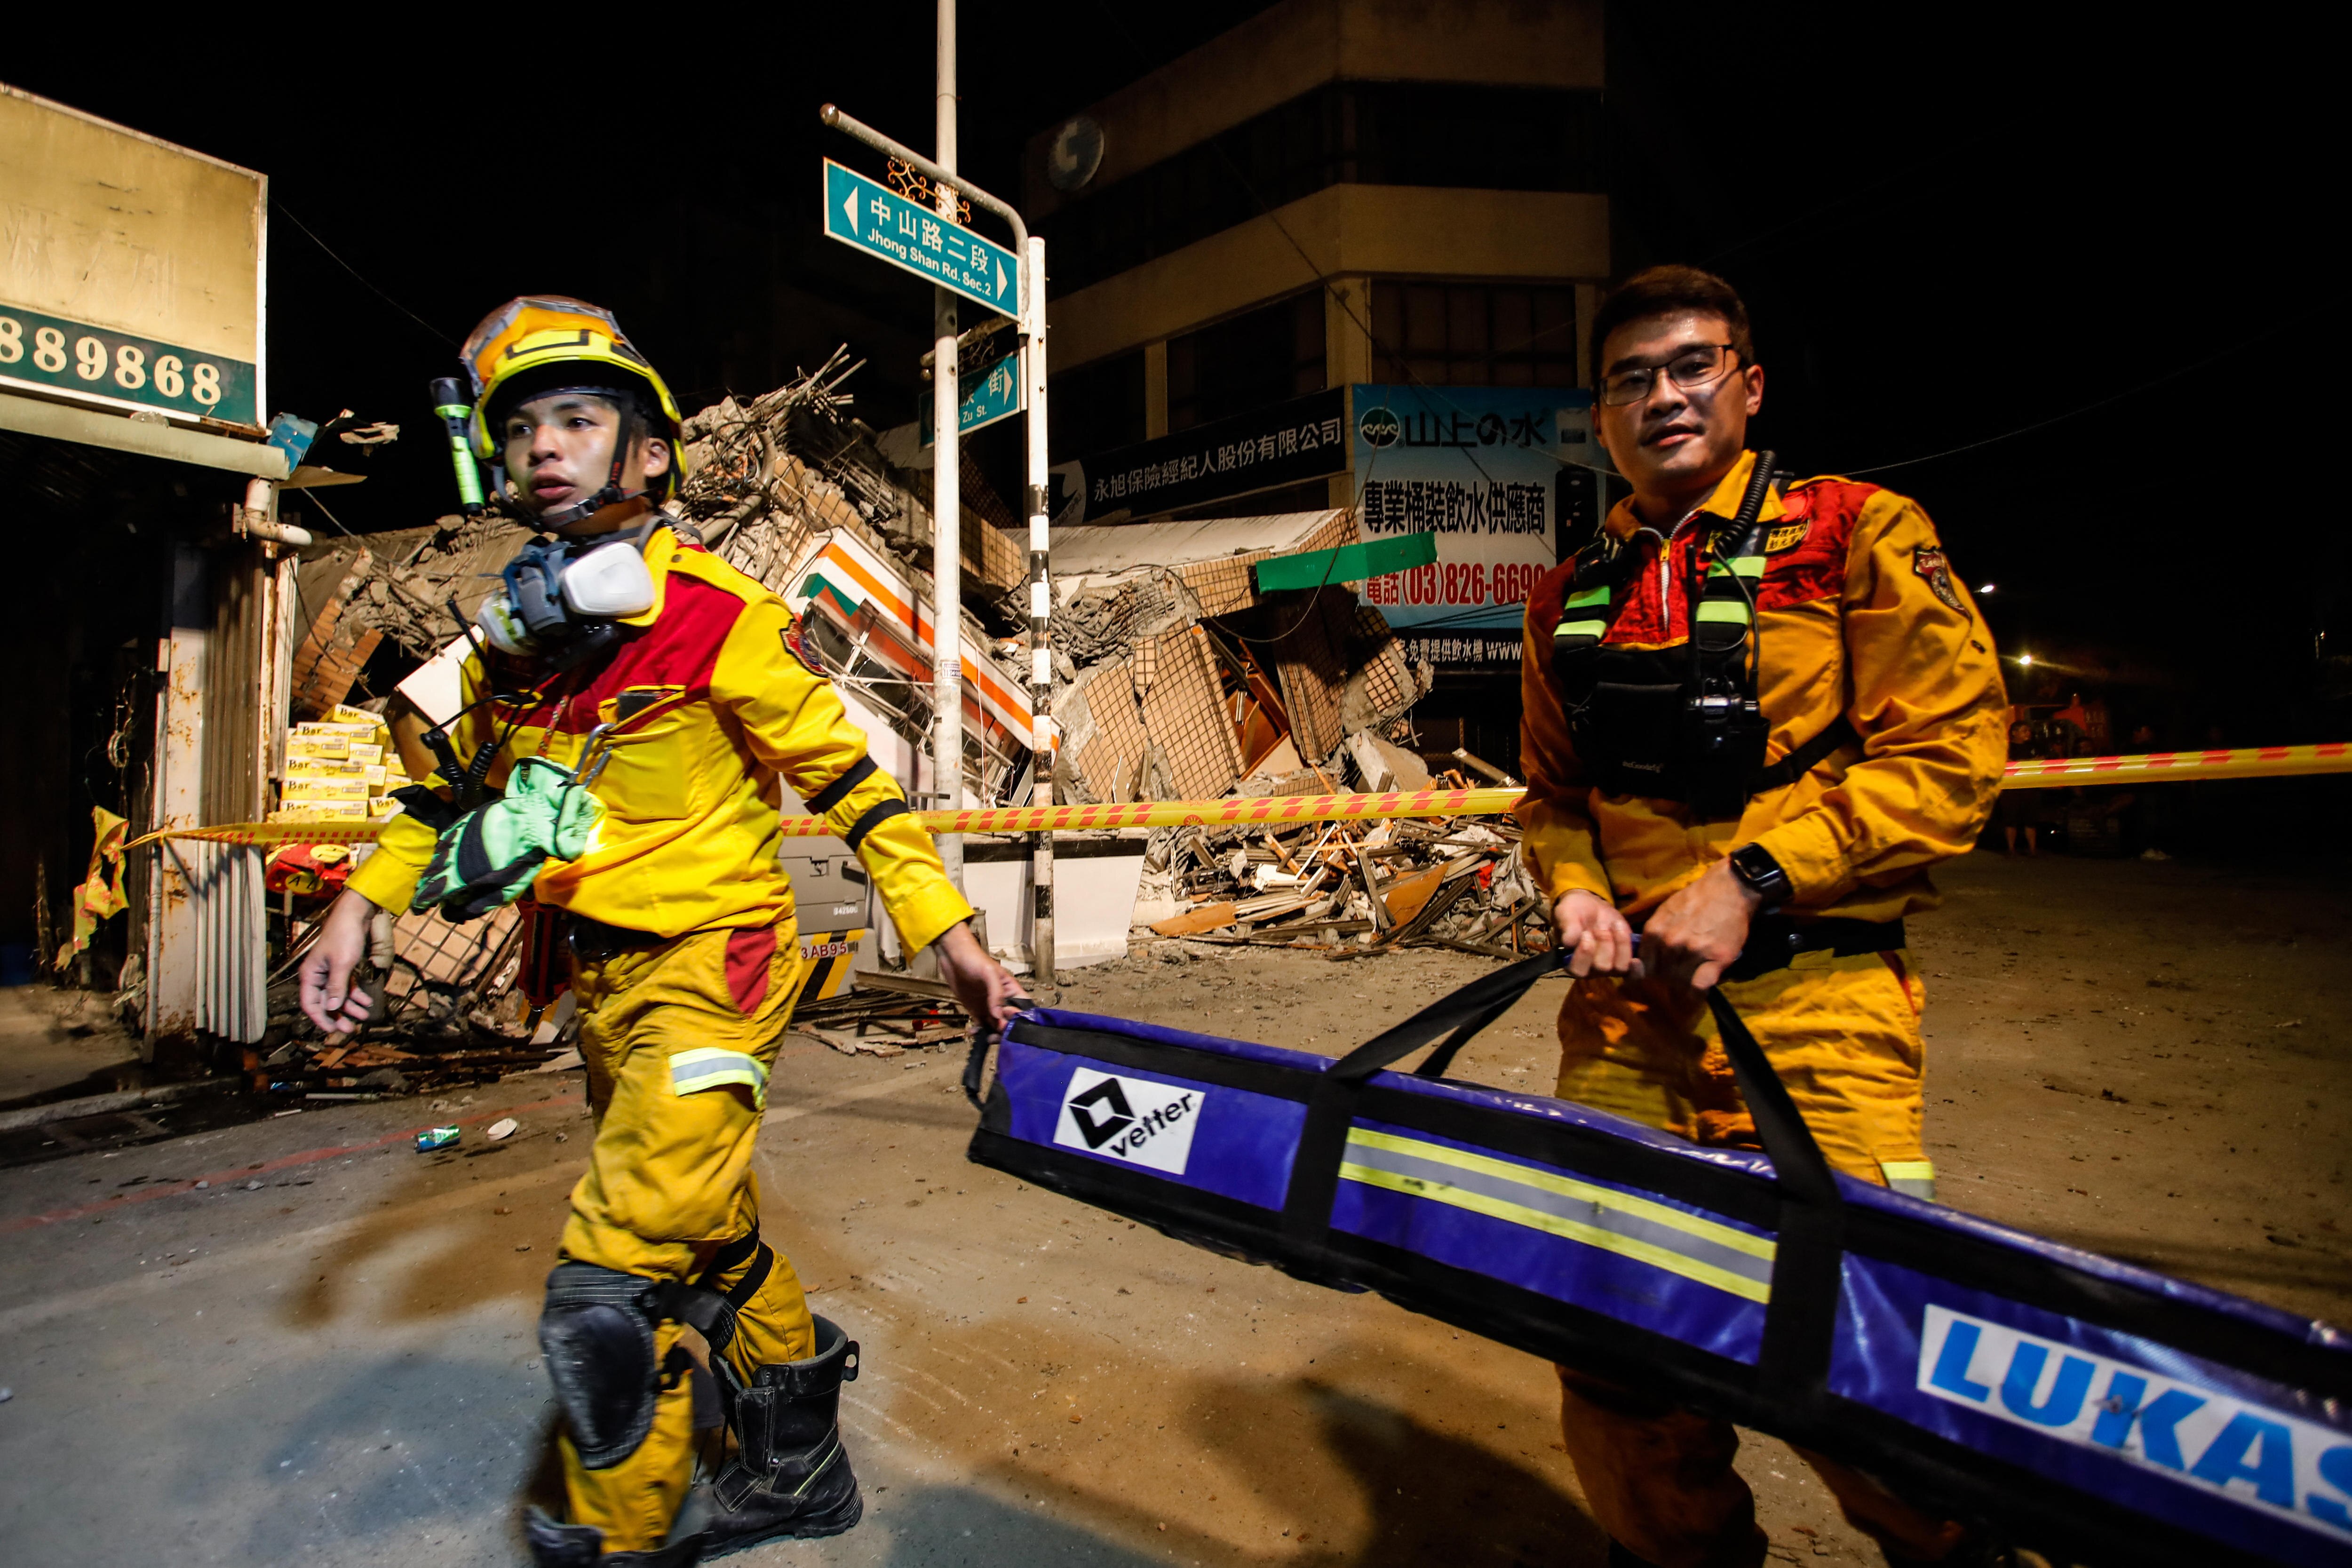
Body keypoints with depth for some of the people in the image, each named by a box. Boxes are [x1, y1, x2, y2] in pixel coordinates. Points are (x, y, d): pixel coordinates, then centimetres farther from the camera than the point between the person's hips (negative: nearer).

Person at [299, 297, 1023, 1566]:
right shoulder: (513, 635, 5)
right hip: (599, 979, 8)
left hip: (711, 963, -7)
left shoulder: (721, 619, -15)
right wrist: (360, 904, 8)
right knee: (709, 1238, 19)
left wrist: (944, 929, -14)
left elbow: (844, 772, -12)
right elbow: (463, 783, 19)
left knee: (612, 1290, -11)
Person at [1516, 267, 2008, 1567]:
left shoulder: (1860, 535, 2)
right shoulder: (1569, 597, 14)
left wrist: (1753, 881, -13)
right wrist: (1574, 889, 0)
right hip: (1624, 1004, 4)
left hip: (1814, 1008, -4)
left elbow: (1951, 755, -5)